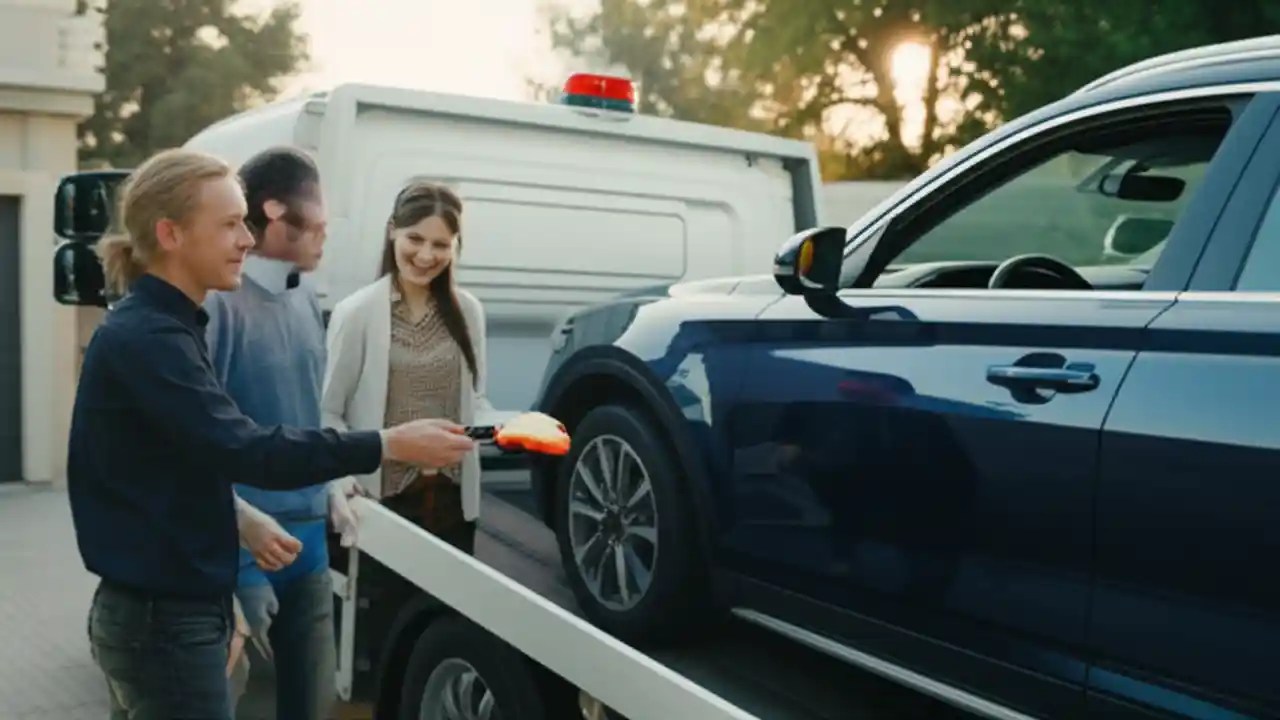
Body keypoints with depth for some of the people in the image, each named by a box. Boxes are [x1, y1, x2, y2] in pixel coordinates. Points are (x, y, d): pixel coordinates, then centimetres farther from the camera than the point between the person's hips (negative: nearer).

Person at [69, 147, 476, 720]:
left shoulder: (157, 329, 12)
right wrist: (387, 446, -29)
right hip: (164, 619, -9)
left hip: (161, 609, 9)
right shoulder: (144, 338, -19)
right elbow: (243, 450, -28)